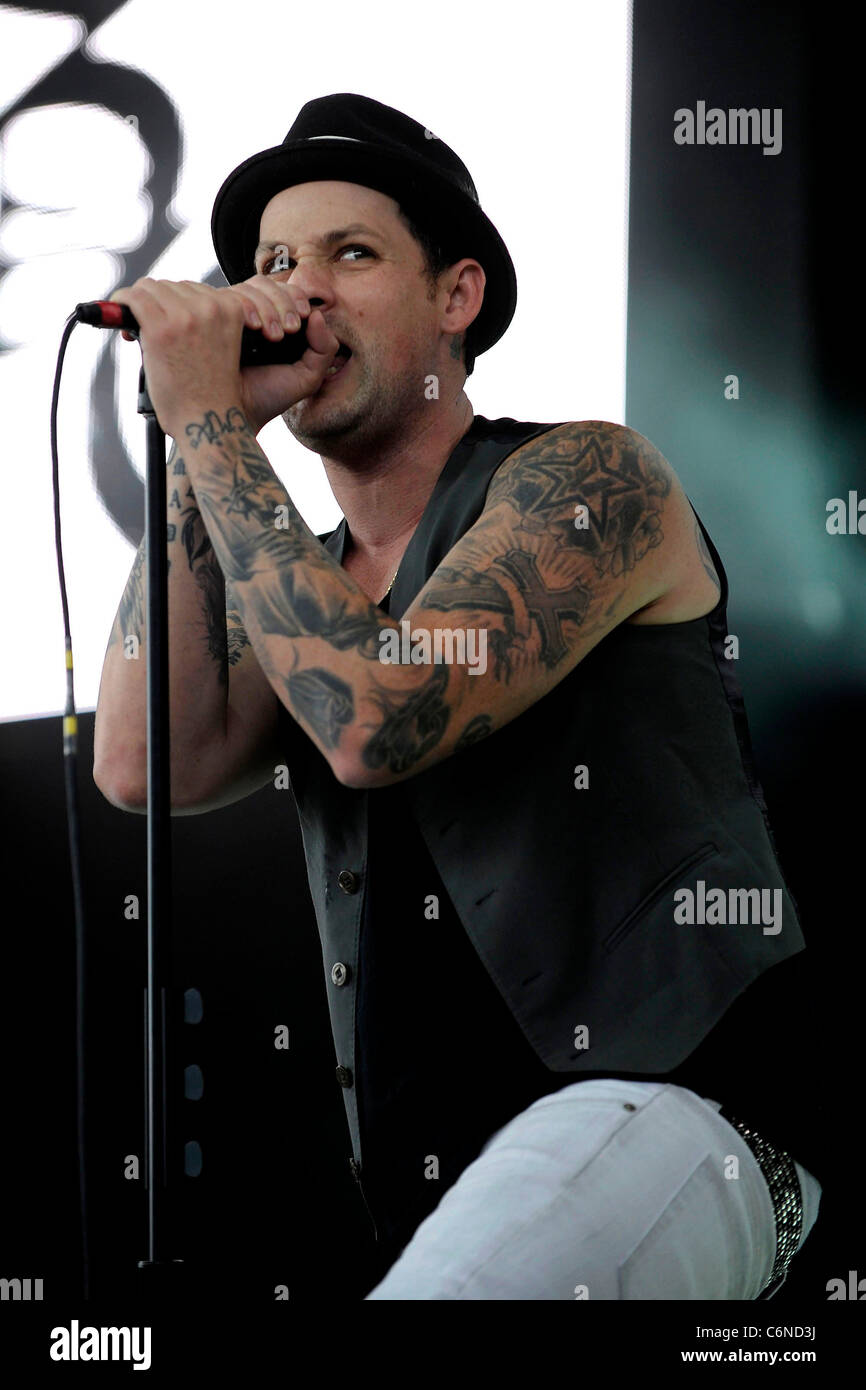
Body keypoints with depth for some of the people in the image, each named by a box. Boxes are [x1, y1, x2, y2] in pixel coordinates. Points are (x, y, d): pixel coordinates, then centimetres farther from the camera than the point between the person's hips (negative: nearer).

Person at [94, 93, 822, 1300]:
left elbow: (374, 722, -17)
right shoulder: (302, 588, 19)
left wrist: (209, 428, -9)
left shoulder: (586, 479, -1)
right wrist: (197, 441, 2)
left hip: (668, 1105, -7)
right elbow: (147, 767, -1)